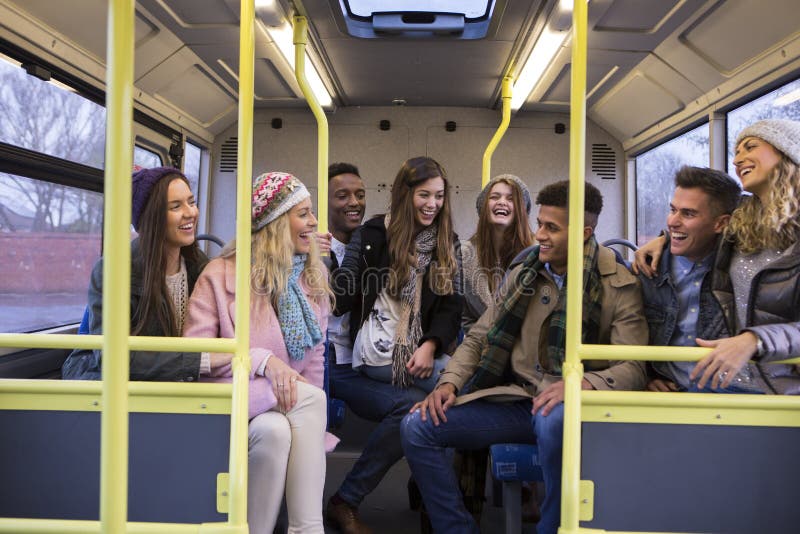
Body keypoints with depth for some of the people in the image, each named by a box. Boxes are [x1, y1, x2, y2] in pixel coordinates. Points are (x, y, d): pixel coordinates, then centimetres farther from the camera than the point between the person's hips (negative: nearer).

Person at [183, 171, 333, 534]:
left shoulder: (314, 275, 8)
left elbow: (314, 357, 8)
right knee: (311, 398, -30)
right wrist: (263, 361, -22)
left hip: (291, 401, 4)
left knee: (275, 430, -31)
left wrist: (310, 420, -4)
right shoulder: (221, 273, -6)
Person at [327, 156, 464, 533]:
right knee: (416, 405, -28)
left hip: (419, 355, 3)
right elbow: (343, 299, 1)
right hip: (374, 358, -3)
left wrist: (430, 346, -11)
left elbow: (451, 305, 6)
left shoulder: (448, 244, 14)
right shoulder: (371, 235, 5)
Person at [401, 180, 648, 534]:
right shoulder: (523, 275, 10)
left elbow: (633, 369, -10)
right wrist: (449, 383, -4)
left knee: (555, 421, -41)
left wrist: (579, 384, -30)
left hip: (570, 407, -4)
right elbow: (479, 338, 13)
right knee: (417, 427, -13)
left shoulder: (619, 286, -3)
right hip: (514, 400, 5)